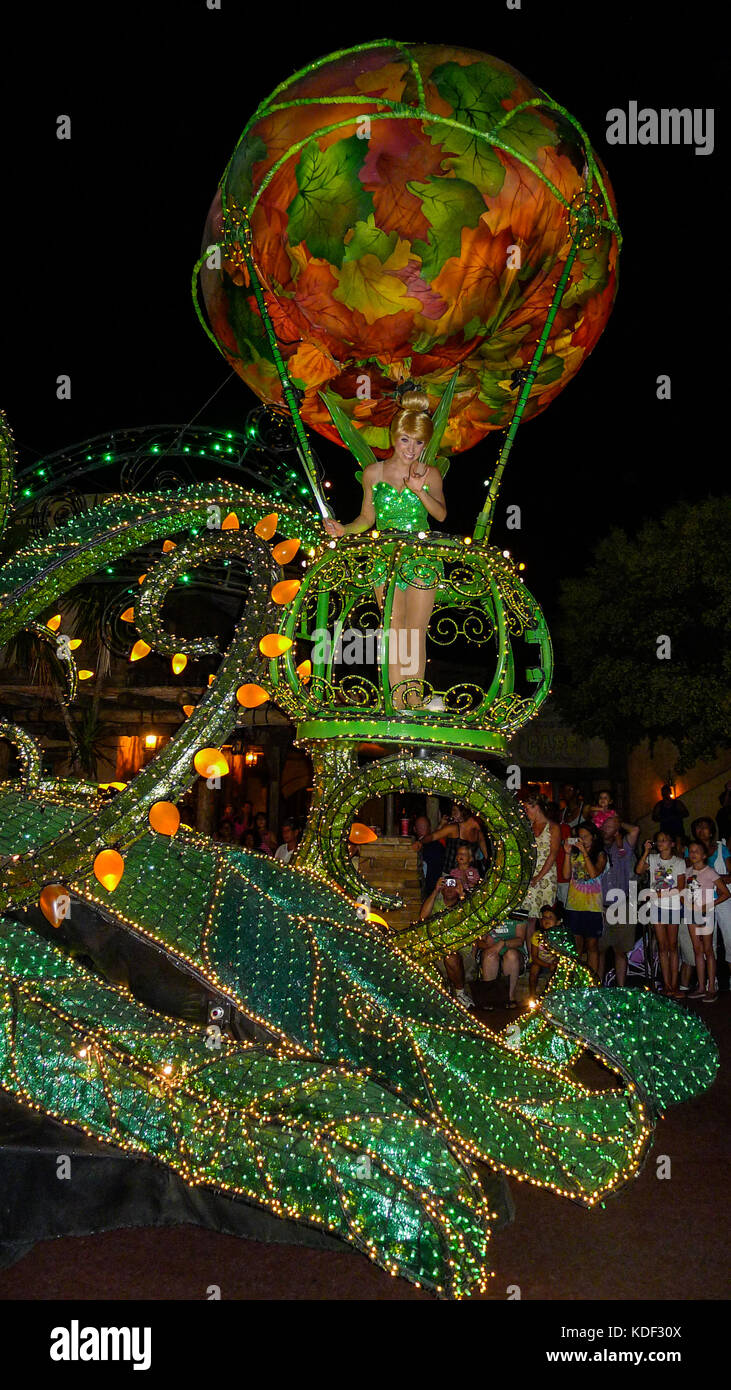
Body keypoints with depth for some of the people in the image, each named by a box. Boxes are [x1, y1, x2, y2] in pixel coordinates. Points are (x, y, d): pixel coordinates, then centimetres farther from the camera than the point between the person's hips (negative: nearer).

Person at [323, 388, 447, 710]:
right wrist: (344, 530, -10)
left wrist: (420, 490, -20)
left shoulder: (430, 474, 0)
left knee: (416, 634, 0)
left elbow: (441, 515, -5)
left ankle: (415, 699, 6)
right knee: (395, 631, 2)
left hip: (423, 559, 0)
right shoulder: (373, 473, 1)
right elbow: (367, 518, 8)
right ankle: (398, 700, 6)